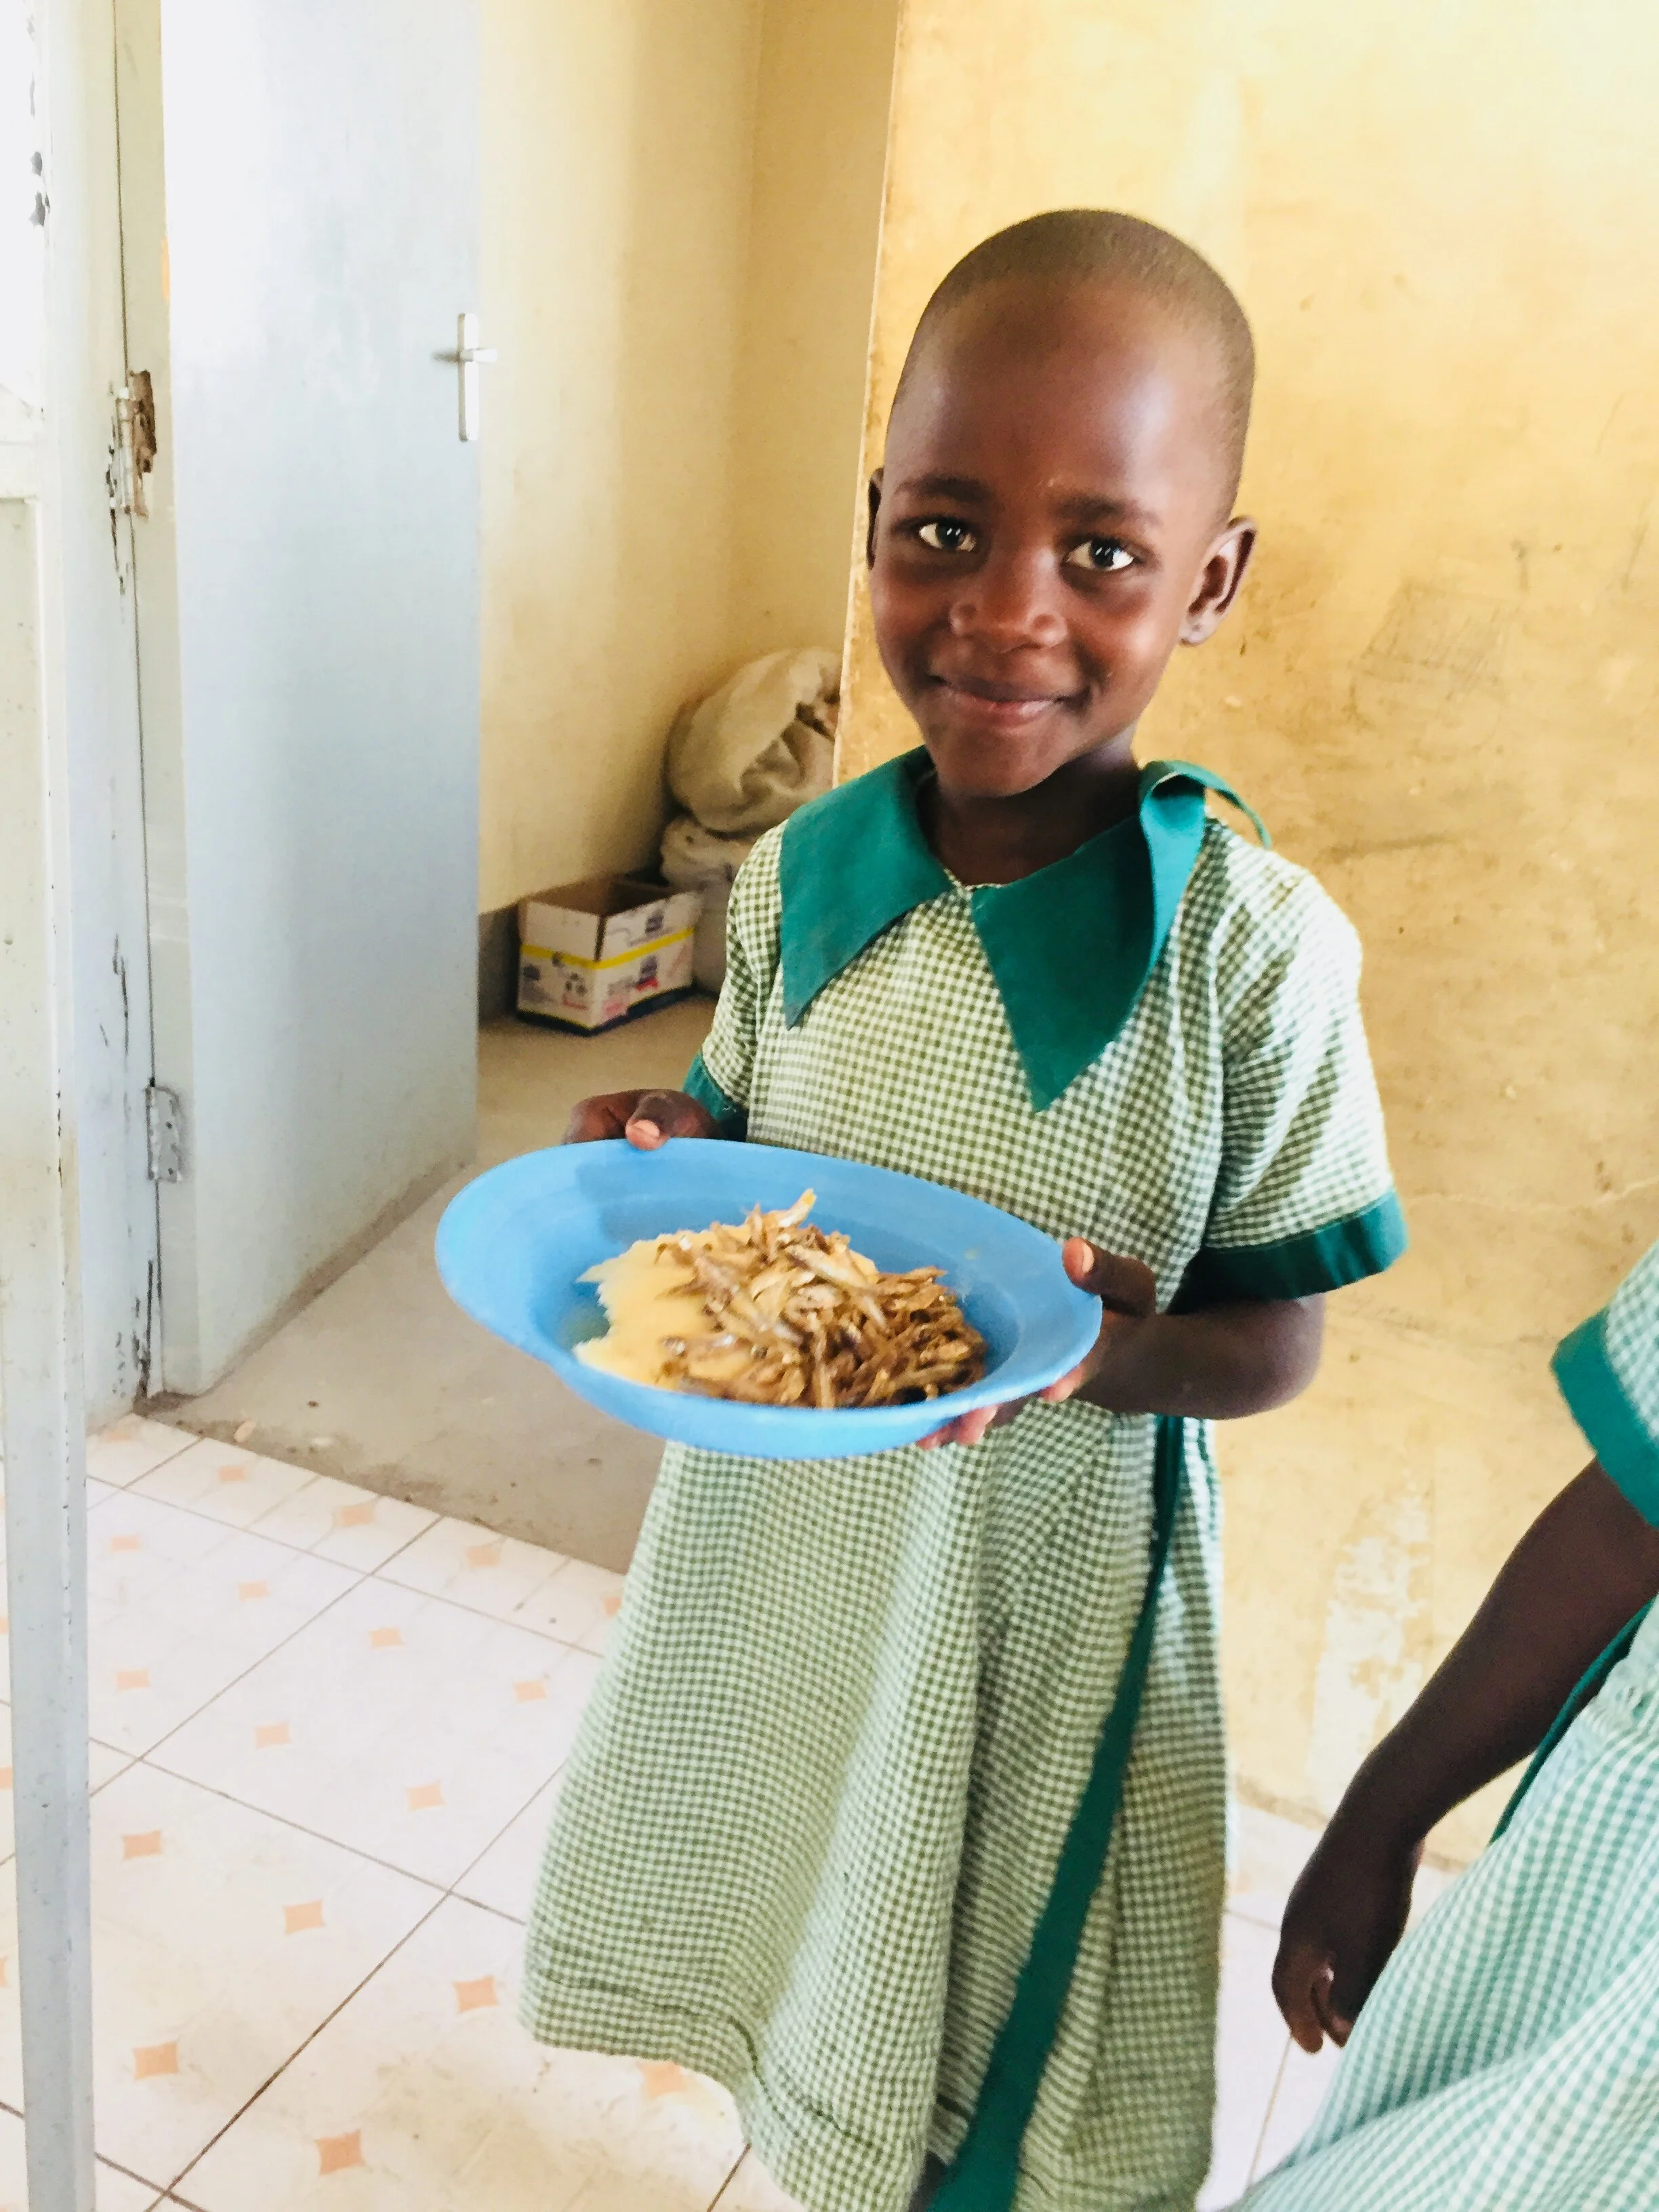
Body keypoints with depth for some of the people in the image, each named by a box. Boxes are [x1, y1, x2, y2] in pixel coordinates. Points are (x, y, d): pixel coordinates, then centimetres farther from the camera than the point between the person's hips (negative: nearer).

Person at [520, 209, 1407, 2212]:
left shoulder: (1256, 950, -21)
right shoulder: (800, 877, -9)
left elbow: (1274, 1337, -12)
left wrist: (1086, 1348, -31)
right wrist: (667, 1149, -14)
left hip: (1047, 1577, -3)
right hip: (778, 1533, 4)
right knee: (820, 1942, 28)